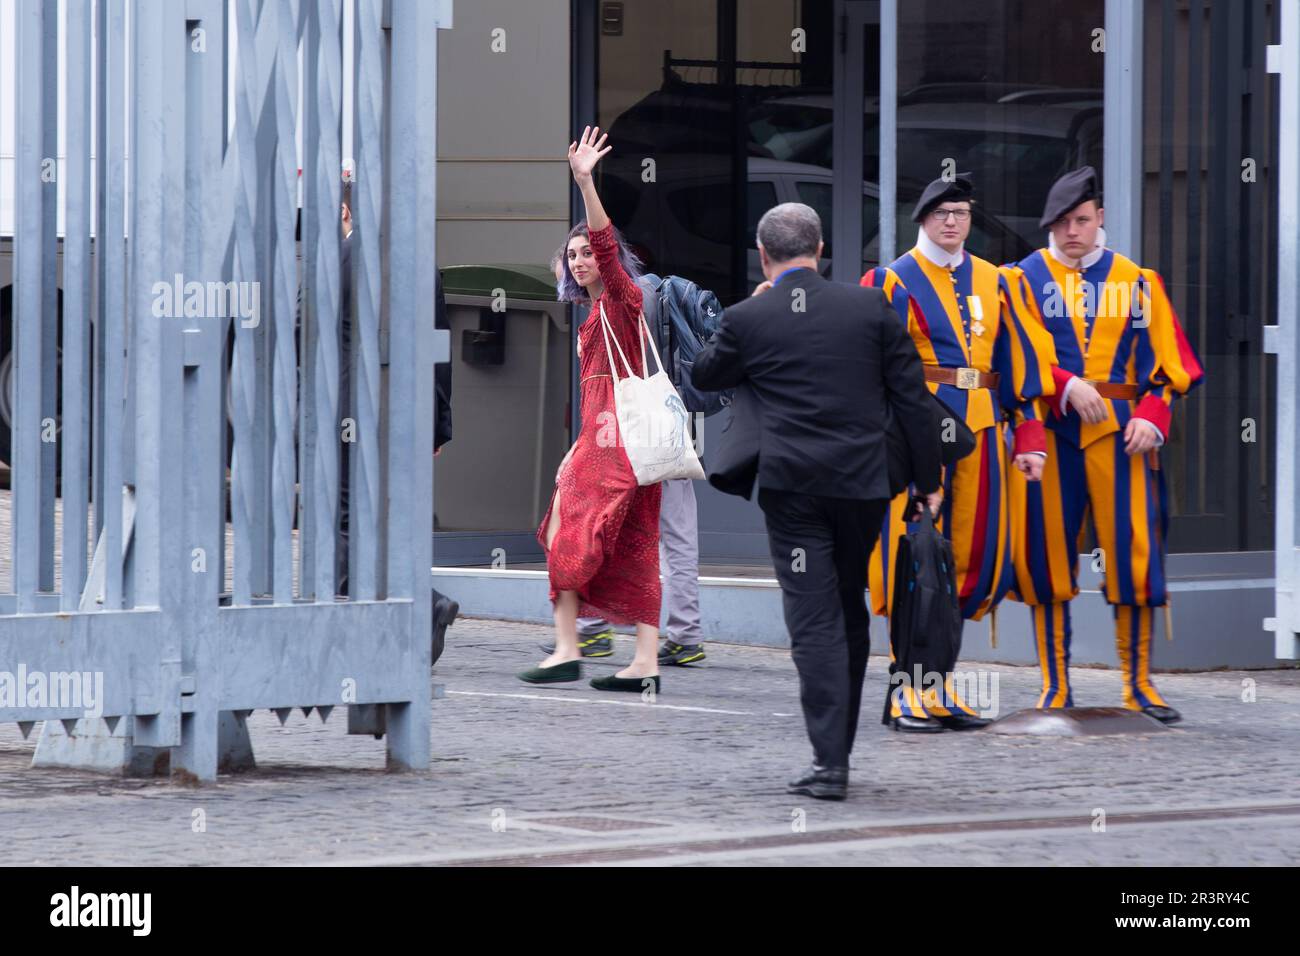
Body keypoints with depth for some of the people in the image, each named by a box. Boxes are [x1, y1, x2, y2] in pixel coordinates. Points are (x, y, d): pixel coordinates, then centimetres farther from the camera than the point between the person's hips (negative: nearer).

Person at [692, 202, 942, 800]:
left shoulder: (747, 319, -4)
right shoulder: (871, 307, 0)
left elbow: (703, 375, 16)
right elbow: (912, 397, 2)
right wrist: (928, 480, 10)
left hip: (791, 488, -2)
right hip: (864, 484, 2)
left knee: (813, 621, -2)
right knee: (851, 615, 17)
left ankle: (829, 763, -10)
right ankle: (837, 747, 25)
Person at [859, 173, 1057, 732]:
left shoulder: (992, 283, 15)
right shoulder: (892, 282, 2)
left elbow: (1020, 360, 15)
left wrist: (1030, 439, 9)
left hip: (980, 428, 5)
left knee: (980, 558, 4)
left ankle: (934, 677, 15)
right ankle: (909, 691, 2)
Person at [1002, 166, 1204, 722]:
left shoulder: (1137, 282, 13)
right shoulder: (1023, 279, 7)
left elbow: (1167, 362, 10)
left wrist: (1151, 415, -6)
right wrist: (1067, 387, -17)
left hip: (1120, 434, 1)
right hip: (1048, 435, -1)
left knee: (1134, 551, -4)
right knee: (1047, 555, 0)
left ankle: (1139, 685, 6)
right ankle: (1055, 686, 9)